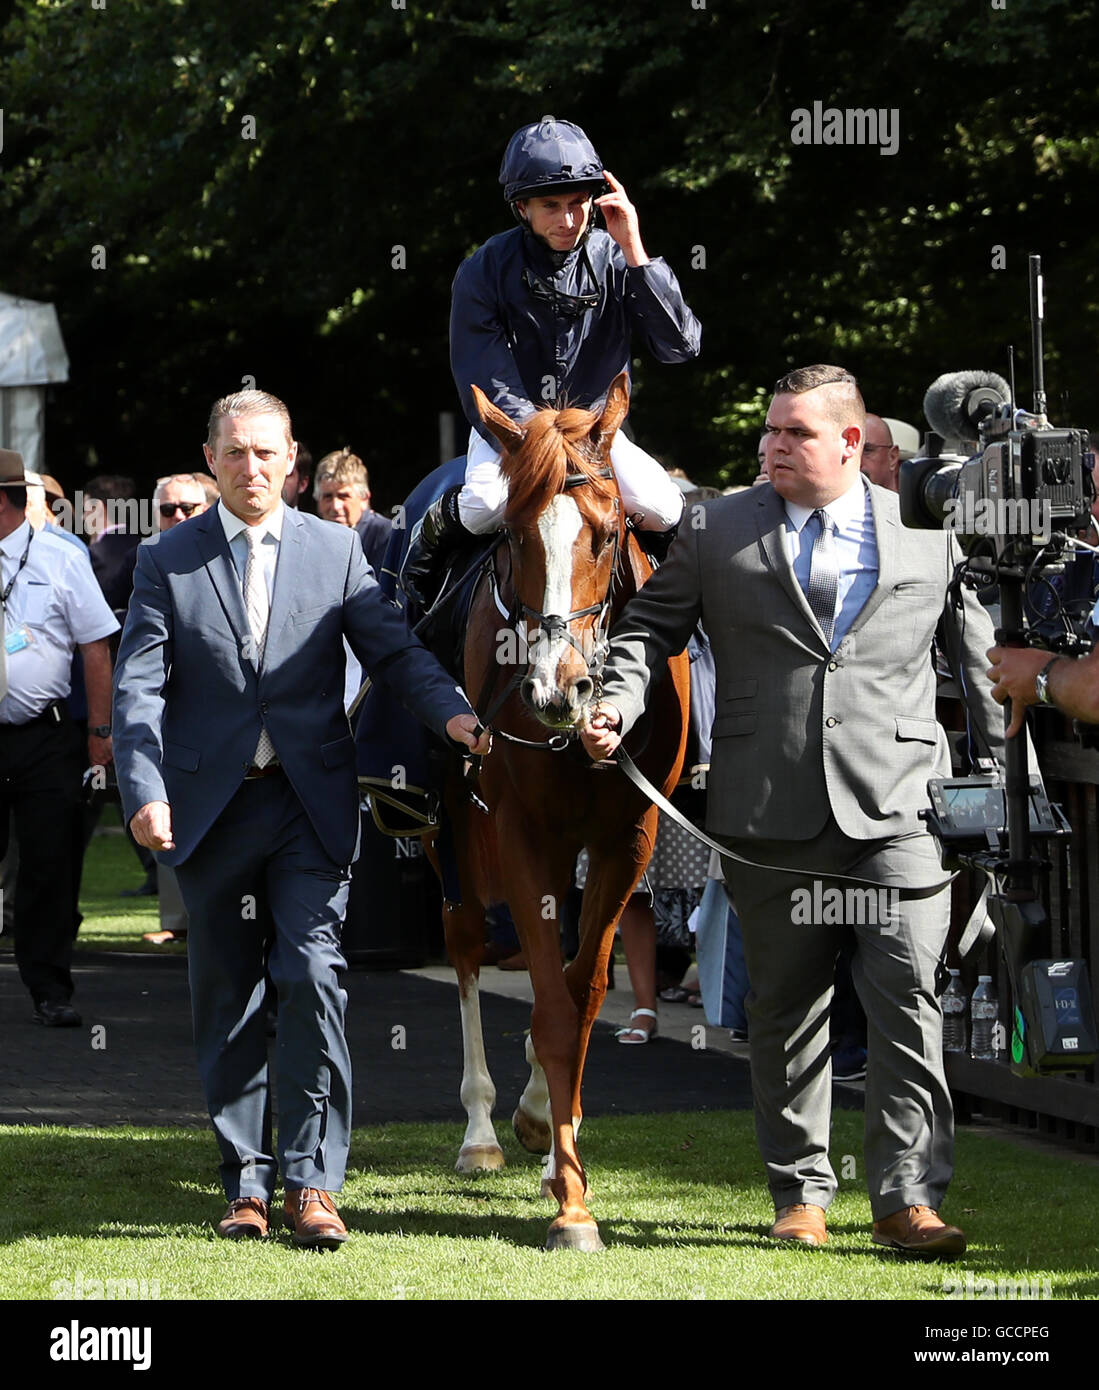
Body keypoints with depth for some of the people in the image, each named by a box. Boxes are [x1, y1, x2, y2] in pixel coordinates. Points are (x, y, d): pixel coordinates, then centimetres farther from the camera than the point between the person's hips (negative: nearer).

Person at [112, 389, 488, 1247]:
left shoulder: (335, 551, 6)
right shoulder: (168, 562, 4)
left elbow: (393, 648, 1)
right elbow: (140, 686, -2)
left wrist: (450, 710, -18)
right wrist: (144, 791, -16)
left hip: (311, 801, -1)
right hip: (212, 805, 1)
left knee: (314, 976, -12)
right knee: (228, 999, 7)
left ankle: (312, 1180, -7)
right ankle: (246, 1183, 16)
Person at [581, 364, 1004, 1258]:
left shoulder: (929, 535, 7)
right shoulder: (716, 534, 7)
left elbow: (979, 649, 15)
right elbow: (649, 624, 11)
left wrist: (1005, 765, 11)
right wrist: (619, 702, -8)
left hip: (896, 807, -1)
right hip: (771, 814, 1)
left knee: (908, 999, -10)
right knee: (787, 1006, 10)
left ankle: (908, 1195, -7)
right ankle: (800, 1192, 21)